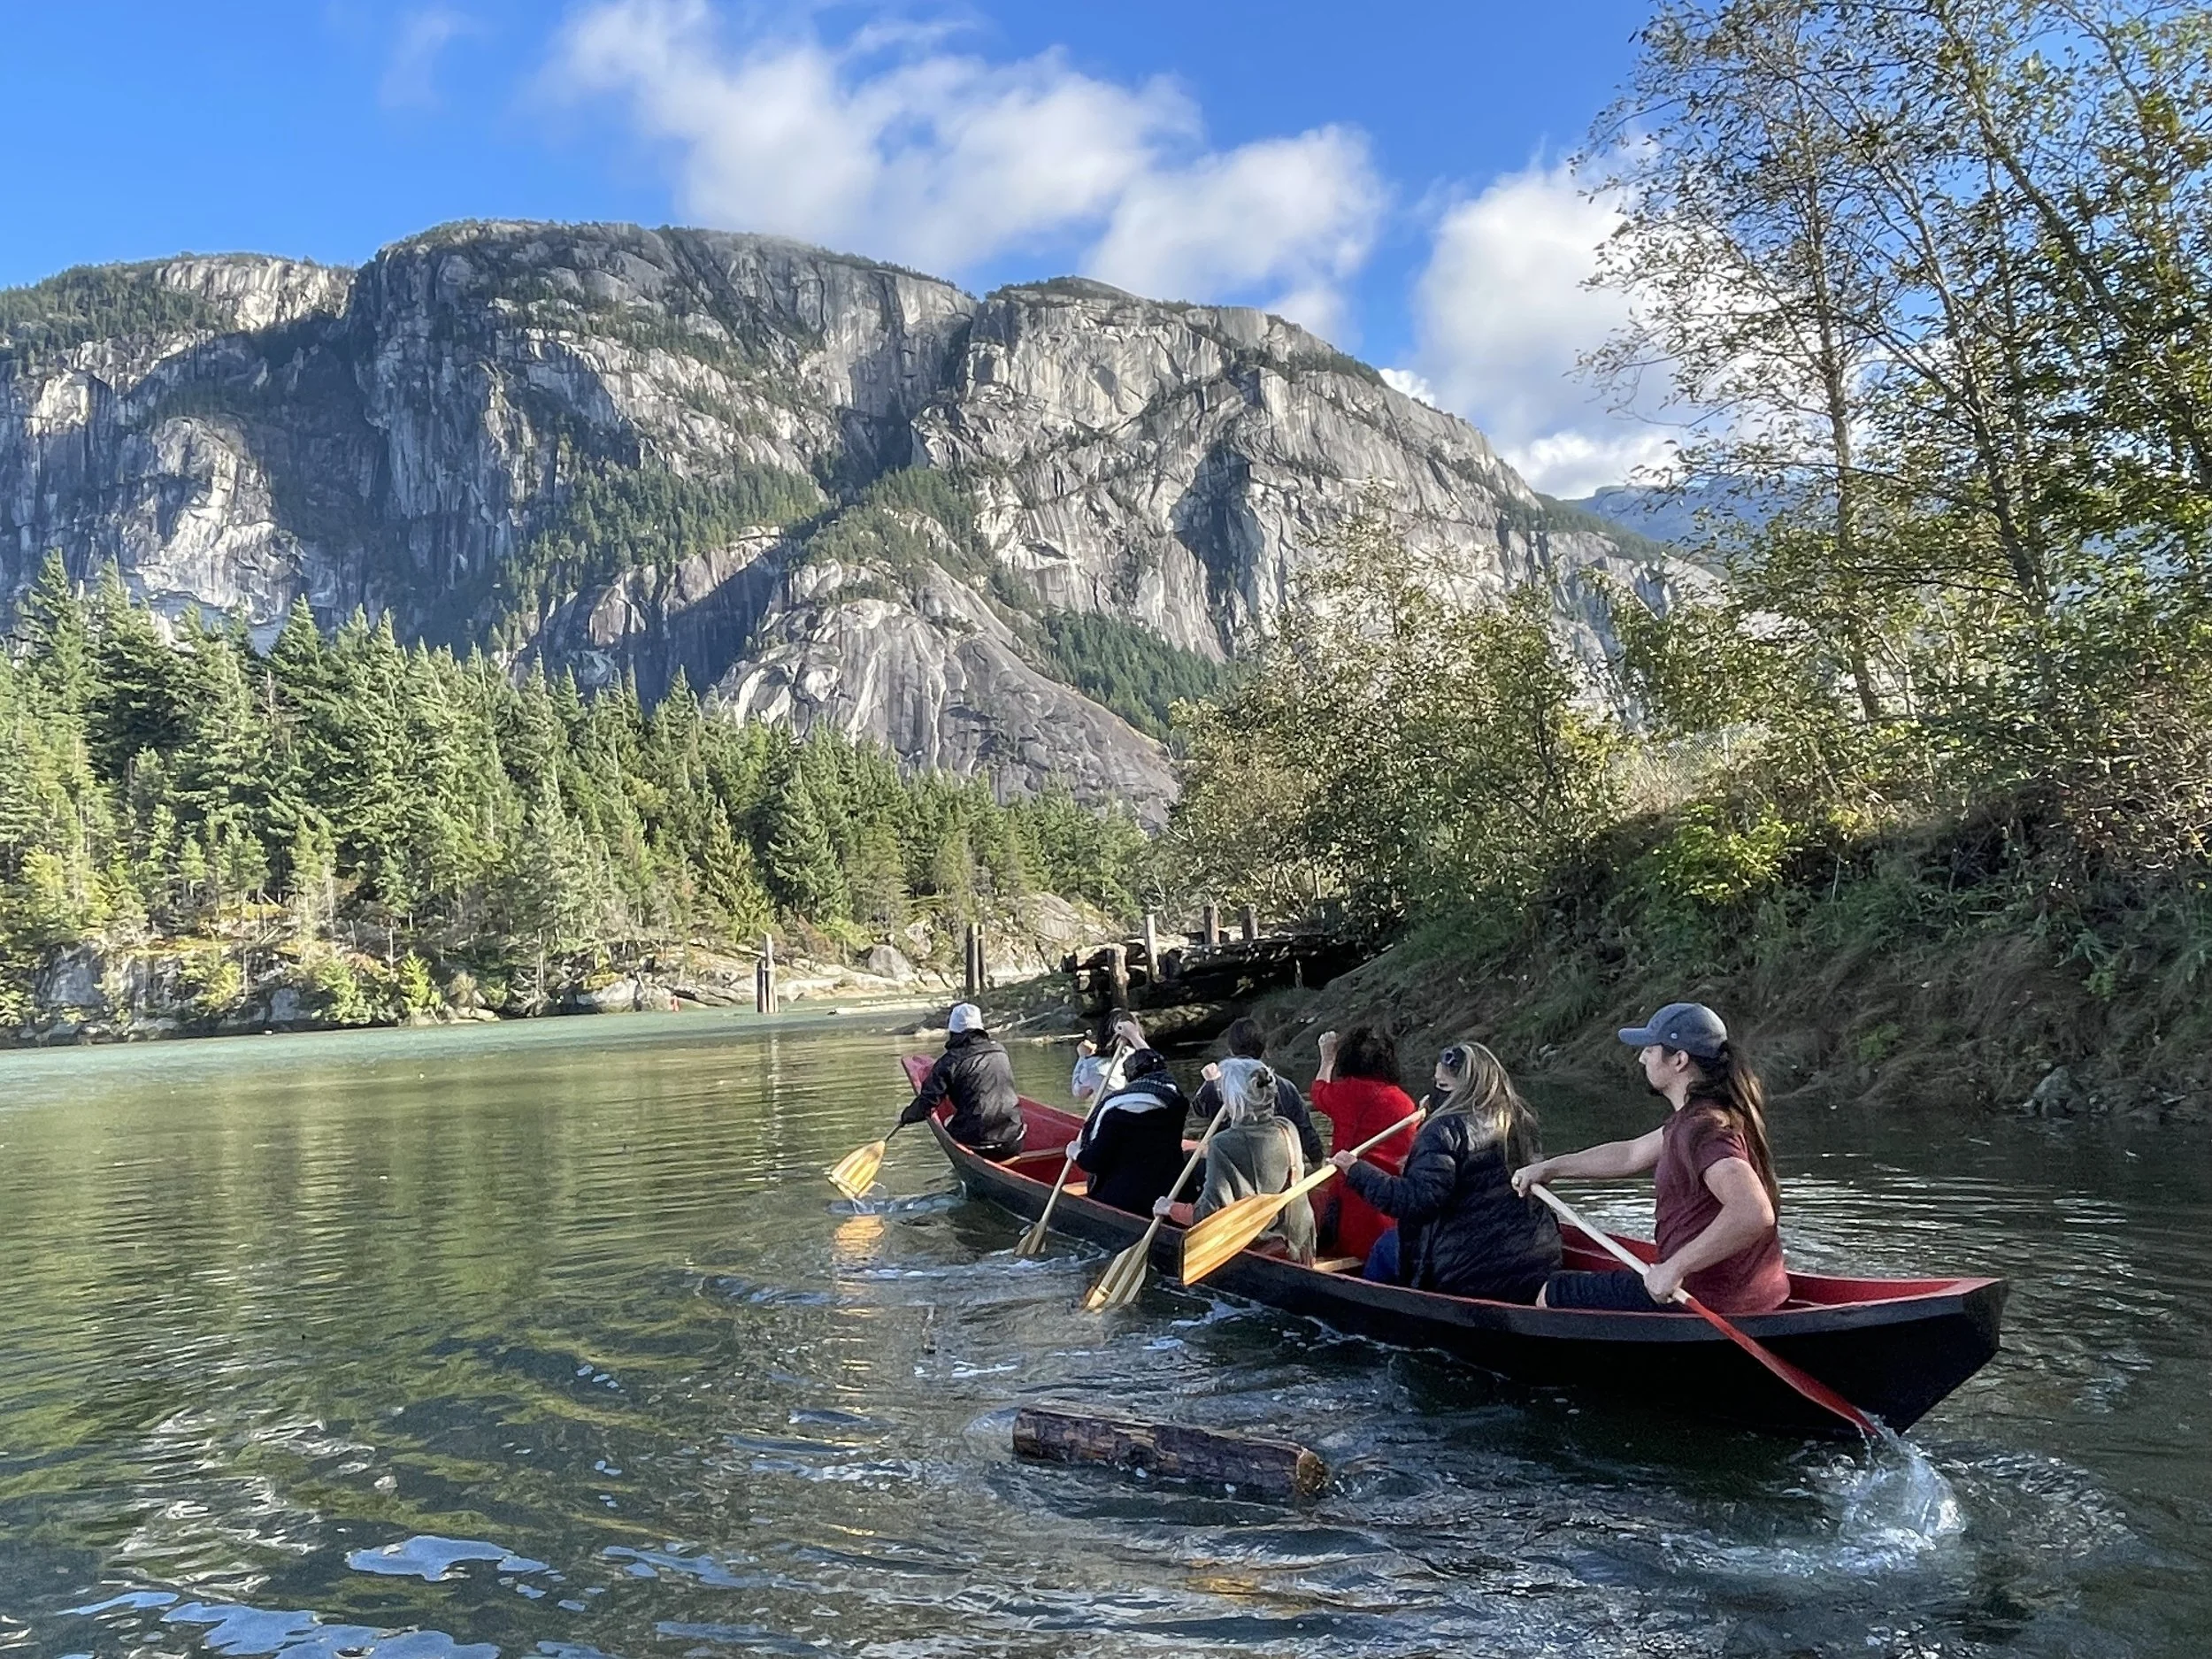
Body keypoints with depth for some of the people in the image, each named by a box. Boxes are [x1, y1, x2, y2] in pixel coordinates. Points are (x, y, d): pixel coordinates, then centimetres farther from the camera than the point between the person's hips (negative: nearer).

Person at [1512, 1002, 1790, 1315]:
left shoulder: (1702, 1128, -24)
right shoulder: (1697, 1115, 9)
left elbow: (1755, 1213, -38)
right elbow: (1632, 1155, 21)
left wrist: (1675, 1267, -33)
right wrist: (1549, 1168, 26)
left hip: (1709, 1302, -10)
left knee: (1550, 1297, 5)